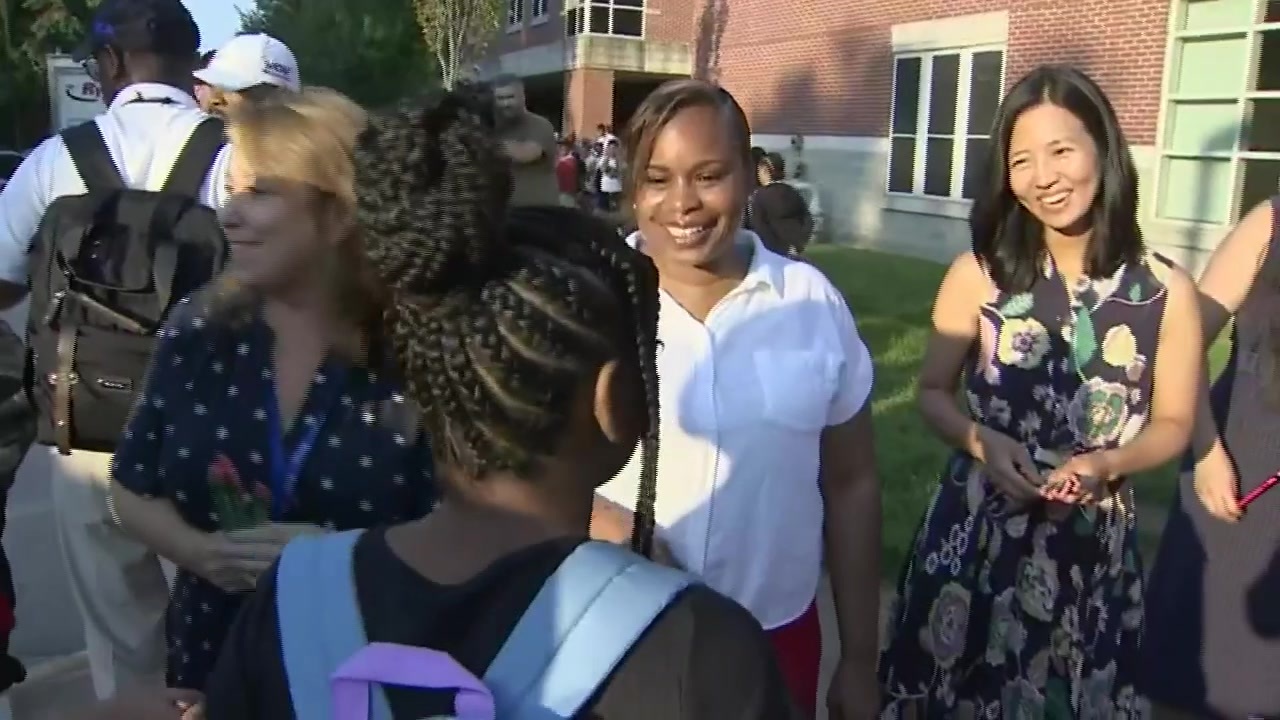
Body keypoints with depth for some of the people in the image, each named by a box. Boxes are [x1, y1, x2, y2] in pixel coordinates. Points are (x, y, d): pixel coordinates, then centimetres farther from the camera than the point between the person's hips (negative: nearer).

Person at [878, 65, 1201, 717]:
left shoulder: (1166, 291, -7)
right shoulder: (979, 273, -8)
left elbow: (1172, 424, 3)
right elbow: (933, 392, 1)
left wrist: (1106, 464, -16)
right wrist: (981, 442, -18)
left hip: (1094, 546, 0)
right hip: (977, 532, 0)